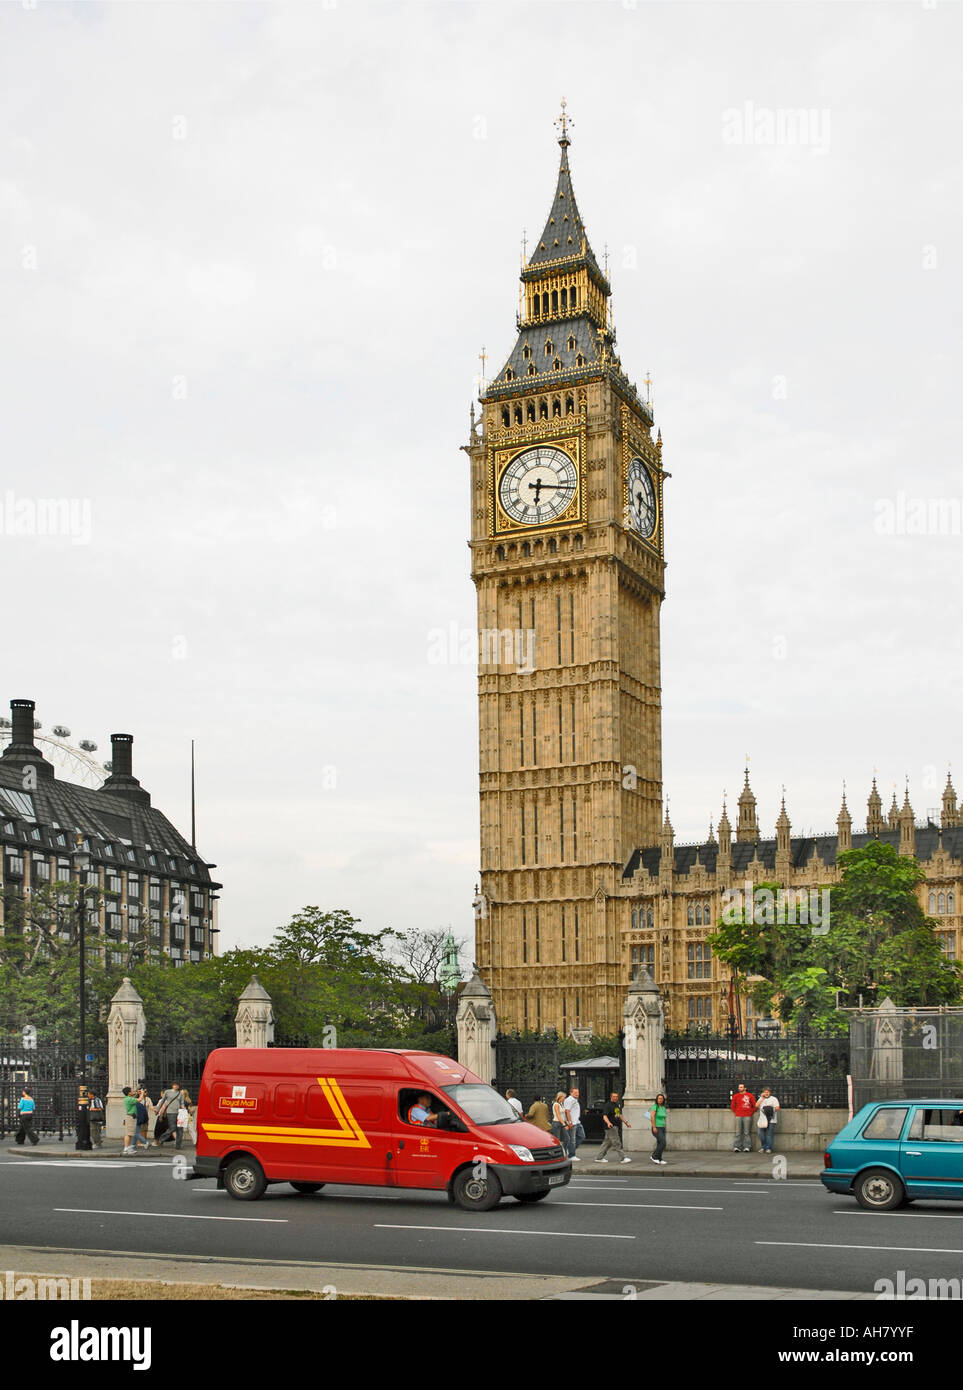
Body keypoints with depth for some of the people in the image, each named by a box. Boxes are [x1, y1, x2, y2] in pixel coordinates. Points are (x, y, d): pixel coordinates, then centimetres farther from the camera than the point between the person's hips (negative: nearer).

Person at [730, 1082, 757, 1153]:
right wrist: (736, 1112, 10)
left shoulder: (750, 1096, 2)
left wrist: (751, 1113, 6)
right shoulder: (735, 1096, 9)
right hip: (738, 1117, 2)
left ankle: (747, 1147, 4)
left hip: (747, 1117, -2)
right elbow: (732, 1106, 18)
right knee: (738, 1132, -1)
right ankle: (737, 1147, 0)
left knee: (747, 1133, -1)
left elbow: (755, 1105, 8)